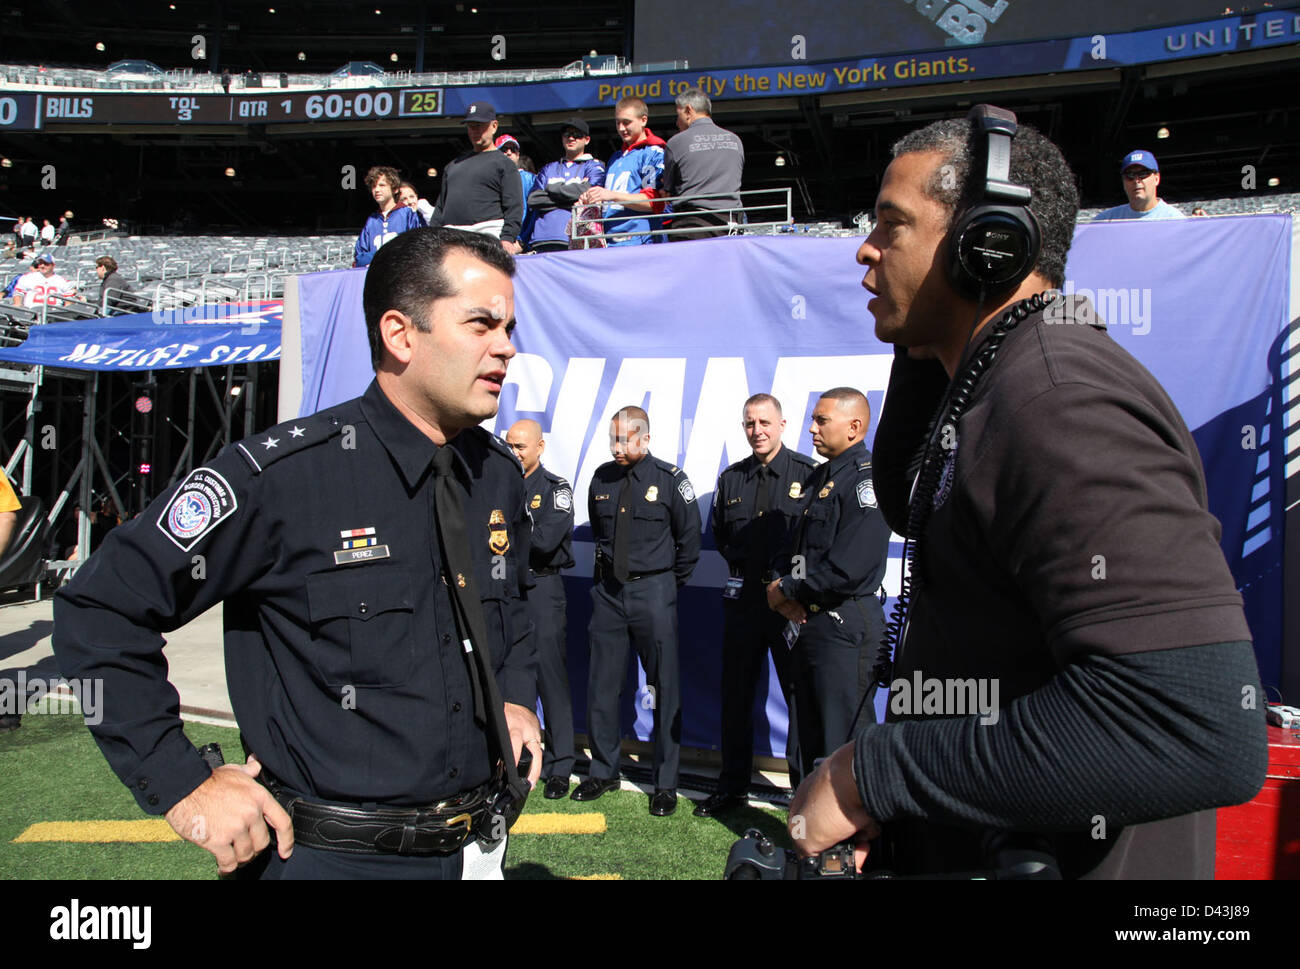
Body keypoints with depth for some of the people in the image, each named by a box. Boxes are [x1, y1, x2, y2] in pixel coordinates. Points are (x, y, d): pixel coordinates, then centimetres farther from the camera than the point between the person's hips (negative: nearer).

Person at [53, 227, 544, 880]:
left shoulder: (500, 475, -1)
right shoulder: (283, 475, -20)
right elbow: (99, 611, -13)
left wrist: (517, 696, 4)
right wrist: (182, 787, -14)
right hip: (330, 857, -5)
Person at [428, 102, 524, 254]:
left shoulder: (504, 163, 9)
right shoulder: (453, 165, 28)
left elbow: (514, 207, -3)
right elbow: (441, 206, 29)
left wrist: (508, 239, -17)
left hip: (489, 235, -5)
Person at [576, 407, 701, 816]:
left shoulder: (670, 479, -7)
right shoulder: (602, 478, 5)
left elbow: (689, 536, 1)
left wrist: (671, 582, 6)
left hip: (653, 590, -4)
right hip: (608, 590, 4)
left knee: (665, 687, 2)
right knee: (601, 685, 9)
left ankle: (666, 783, 14)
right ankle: (603, 771, 26)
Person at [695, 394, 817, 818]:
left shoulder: (809, 473, -2)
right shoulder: (731, 479, 11)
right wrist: (741, 563, 4)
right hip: (743, 596, 4)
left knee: (801, 693, 2)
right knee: (736, 693, 10)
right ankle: (732, 785, 22)